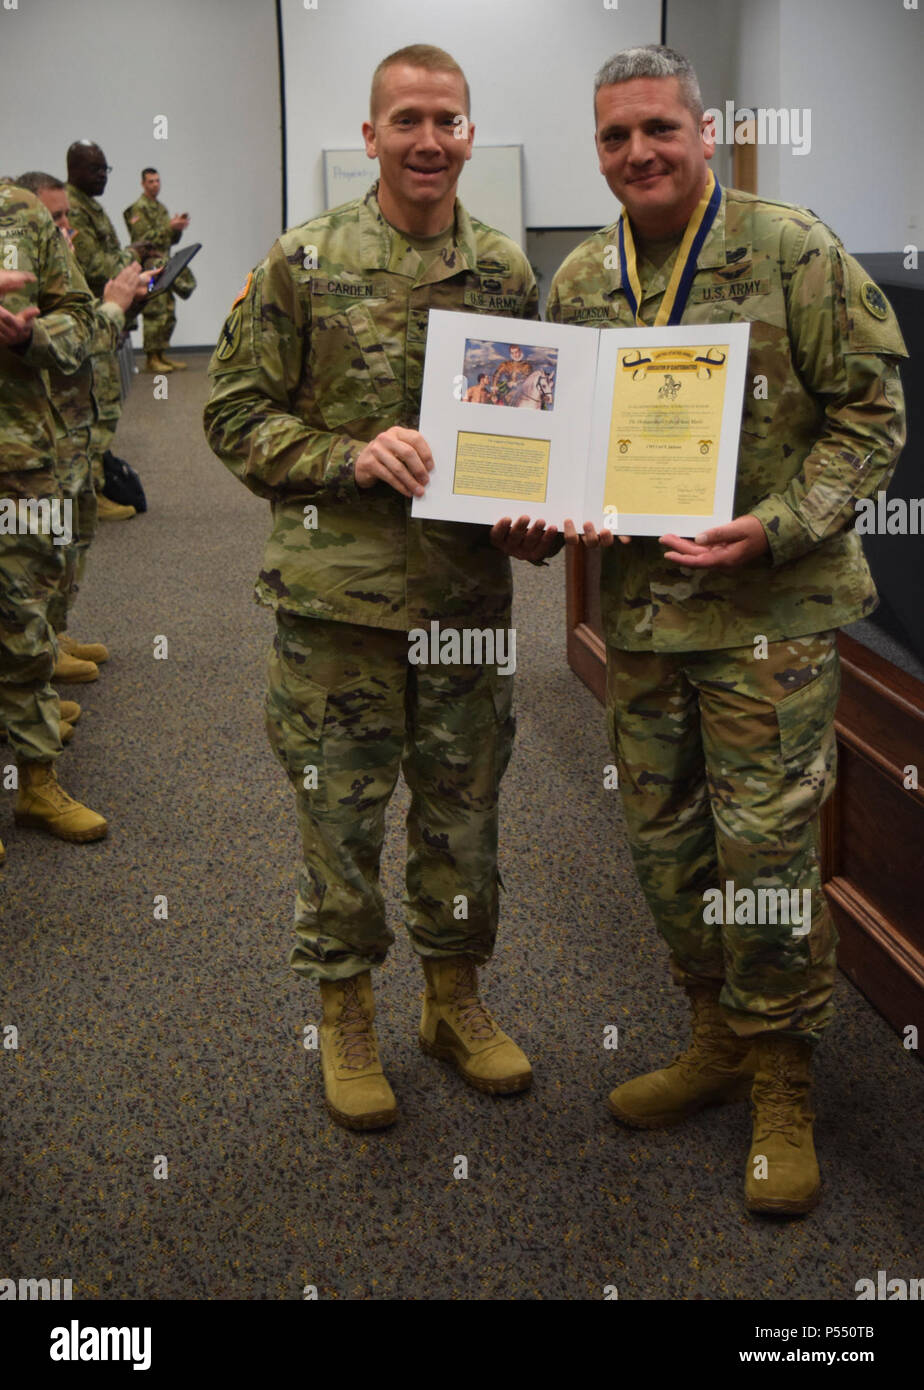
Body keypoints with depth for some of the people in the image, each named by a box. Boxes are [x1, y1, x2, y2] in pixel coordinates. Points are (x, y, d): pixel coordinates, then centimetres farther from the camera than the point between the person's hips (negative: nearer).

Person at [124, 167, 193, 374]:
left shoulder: (161, 208, 20)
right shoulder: (139, 208, -7)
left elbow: (171, 240, 21)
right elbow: (143, 238, -17)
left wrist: (179, 227, 1)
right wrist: (169, 227, -19)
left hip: (164, 265, 9)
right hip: (150, 265, -9)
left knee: (168, 314, 10)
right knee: (155, 313, -12)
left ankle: (161, 355, 17)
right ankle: (151, 359, -9)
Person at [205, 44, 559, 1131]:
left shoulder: (508, 272, 7)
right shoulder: (303, 264, -3)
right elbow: (235, 411, -2)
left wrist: (539, 518, -4)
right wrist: (349, 458, -17)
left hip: (470, 595, 3)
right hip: (338, 595, -3)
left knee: (463, 813, 13)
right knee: (340, 817, 7)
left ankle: (454, 999, 34)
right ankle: (345, 1018, 27)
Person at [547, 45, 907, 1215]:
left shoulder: (794, 253, -6)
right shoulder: (578, 280, 9)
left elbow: (868, 415, -6)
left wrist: (777, 527, -19)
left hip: (768, 606, -5)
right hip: (636, 604, 6)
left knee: (765, 843, -2)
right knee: (664, 841, 13)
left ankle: (781, 1083, 16)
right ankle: (720, 1038, 33)